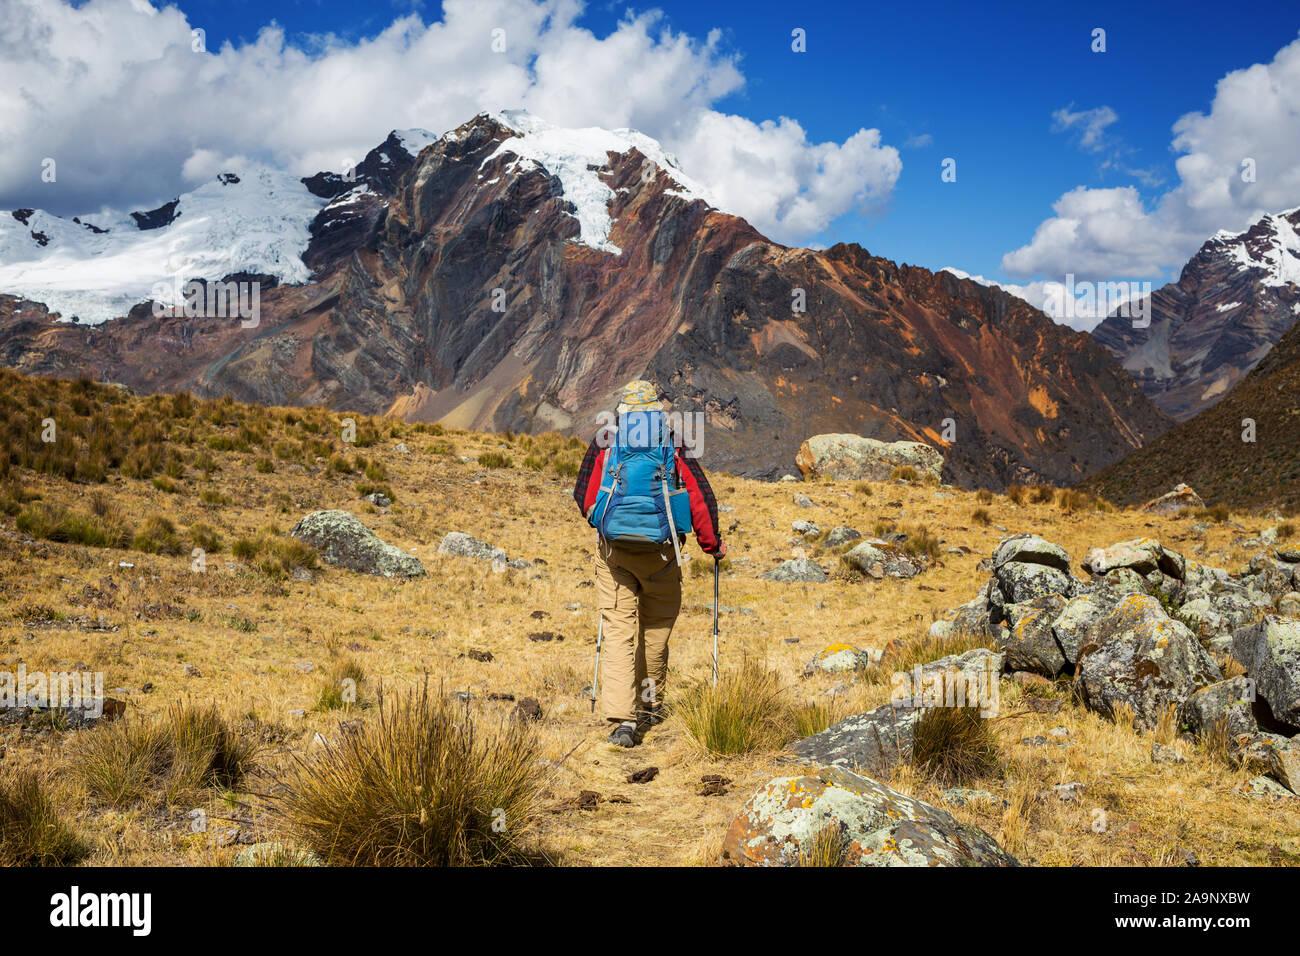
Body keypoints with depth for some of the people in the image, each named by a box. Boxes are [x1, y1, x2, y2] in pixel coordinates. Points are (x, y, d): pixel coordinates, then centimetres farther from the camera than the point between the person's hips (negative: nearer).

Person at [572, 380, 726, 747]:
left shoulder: (603, 443, 3)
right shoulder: (674, 448, 0)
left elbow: (583, 496, 9)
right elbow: (702, 500, -2)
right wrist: (712, 544, 14)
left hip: (613, 550, 0)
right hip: (661, 551, 0)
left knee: (618, 630, 0)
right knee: (656, 627, 19)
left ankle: (622, 718, -12)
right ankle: (648, 706, 31)